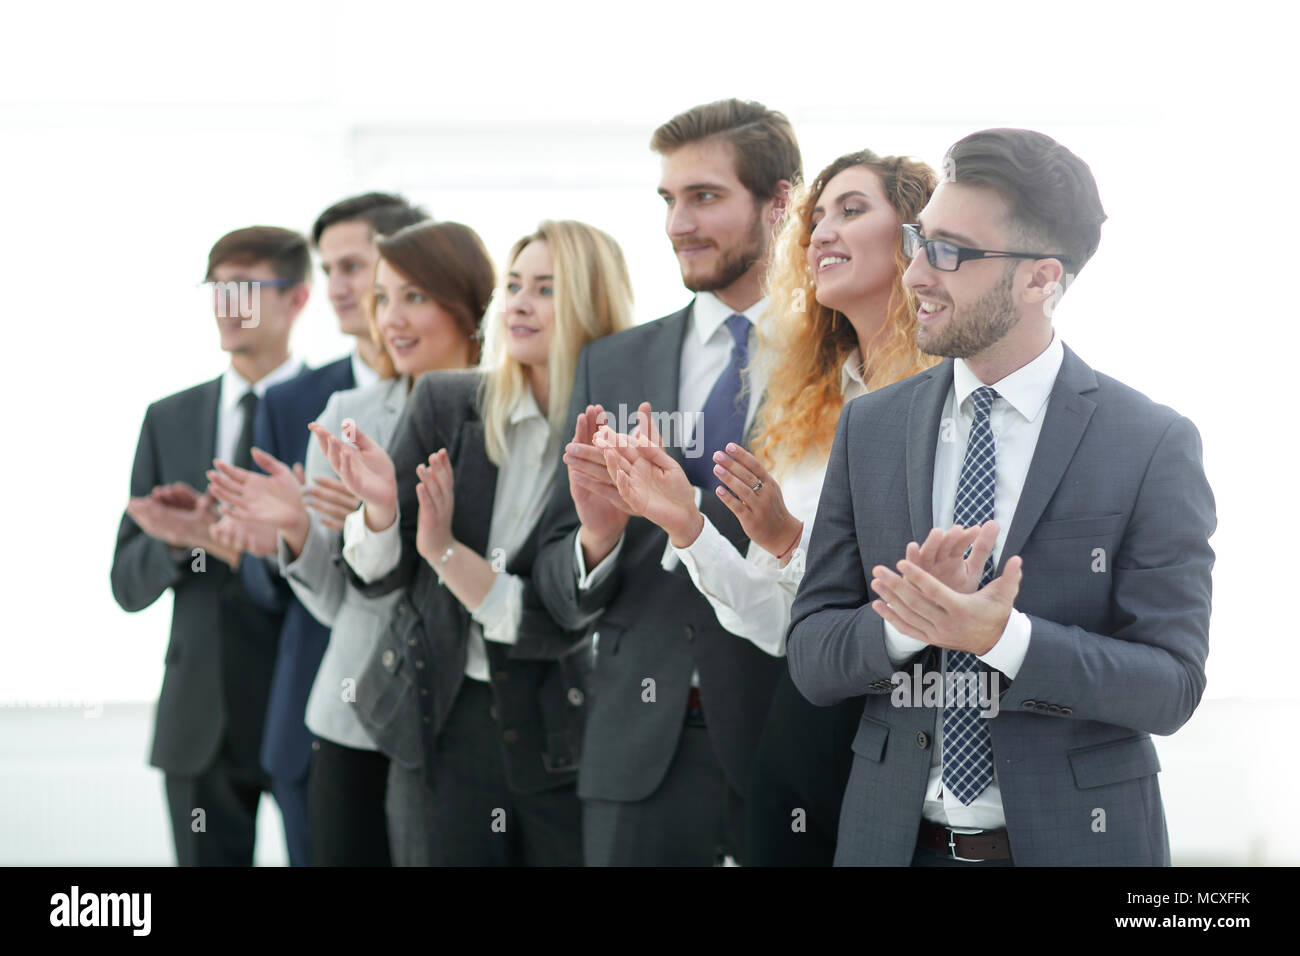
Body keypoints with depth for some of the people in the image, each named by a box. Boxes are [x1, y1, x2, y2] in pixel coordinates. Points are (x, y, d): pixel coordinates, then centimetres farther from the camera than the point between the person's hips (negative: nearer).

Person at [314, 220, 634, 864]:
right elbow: (379, 576, 2)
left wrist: (446, 550, -21)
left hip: (561, 736, -2)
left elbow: (561, 622, -14)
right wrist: (380, 508, -18)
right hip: (444, 725, 2)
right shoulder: (446, 402, -2)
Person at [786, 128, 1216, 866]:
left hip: (1074, 835, -2)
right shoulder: (869, 429, 1)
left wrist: (1004, 636, -25)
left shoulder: (1155, 445, -9)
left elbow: (1171, 685, -12)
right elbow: (812, 660, -1)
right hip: (894, 836, 3)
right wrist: (910, 619, -20)